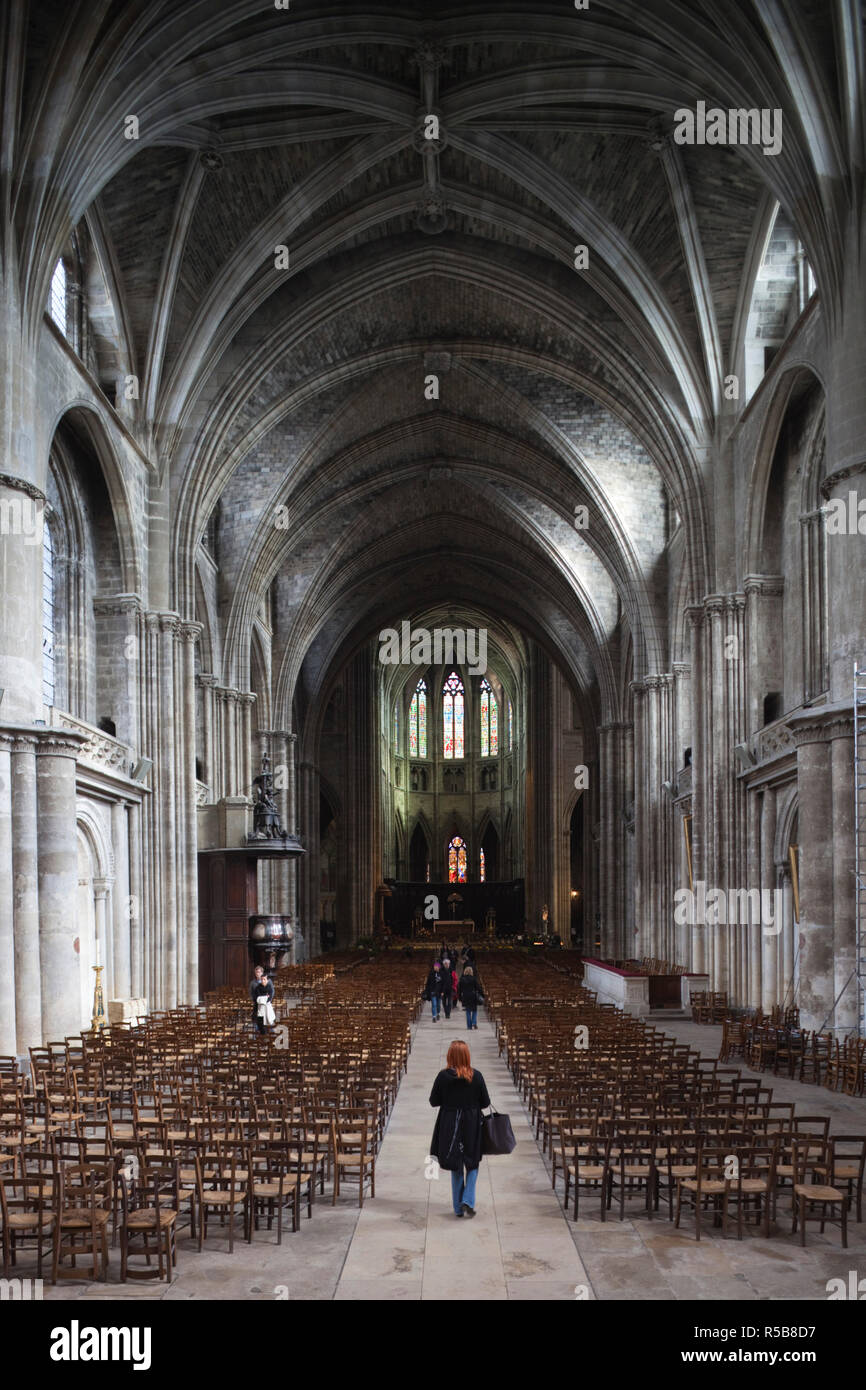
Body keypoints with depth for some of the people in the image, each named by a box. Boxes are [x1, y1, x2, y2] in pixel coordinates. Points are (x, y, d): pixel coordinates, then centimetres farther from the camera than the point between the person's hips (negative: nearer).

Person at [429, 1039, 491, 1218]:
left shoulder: (443, 1076, -12)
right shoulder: (476, 1076, -12)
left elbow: (433, 1101, -4)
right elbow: (485, 1102, -5)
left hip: (449, 1125, 1)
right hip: (471, 1124, -1)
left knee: (456, 1167, 14)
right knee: (472, 1164, 16)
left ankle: (458, 1207, 17)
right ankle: (468, 1201, 0)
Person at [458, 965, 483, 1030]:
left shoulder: (462, 980, 1)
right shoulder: (473, 979, -6)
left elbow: (459, 990, 7)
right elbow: (478, 988, -4)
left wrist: (460, 998, 15)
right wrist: (482, 996, 3)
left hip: (465, 998, 2)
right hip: (473, 997, -2)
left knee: (468, 1012, 9)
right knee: (474, 1011, 11)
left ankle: (469, 1026, 6)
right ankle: (474, 1023, -7)